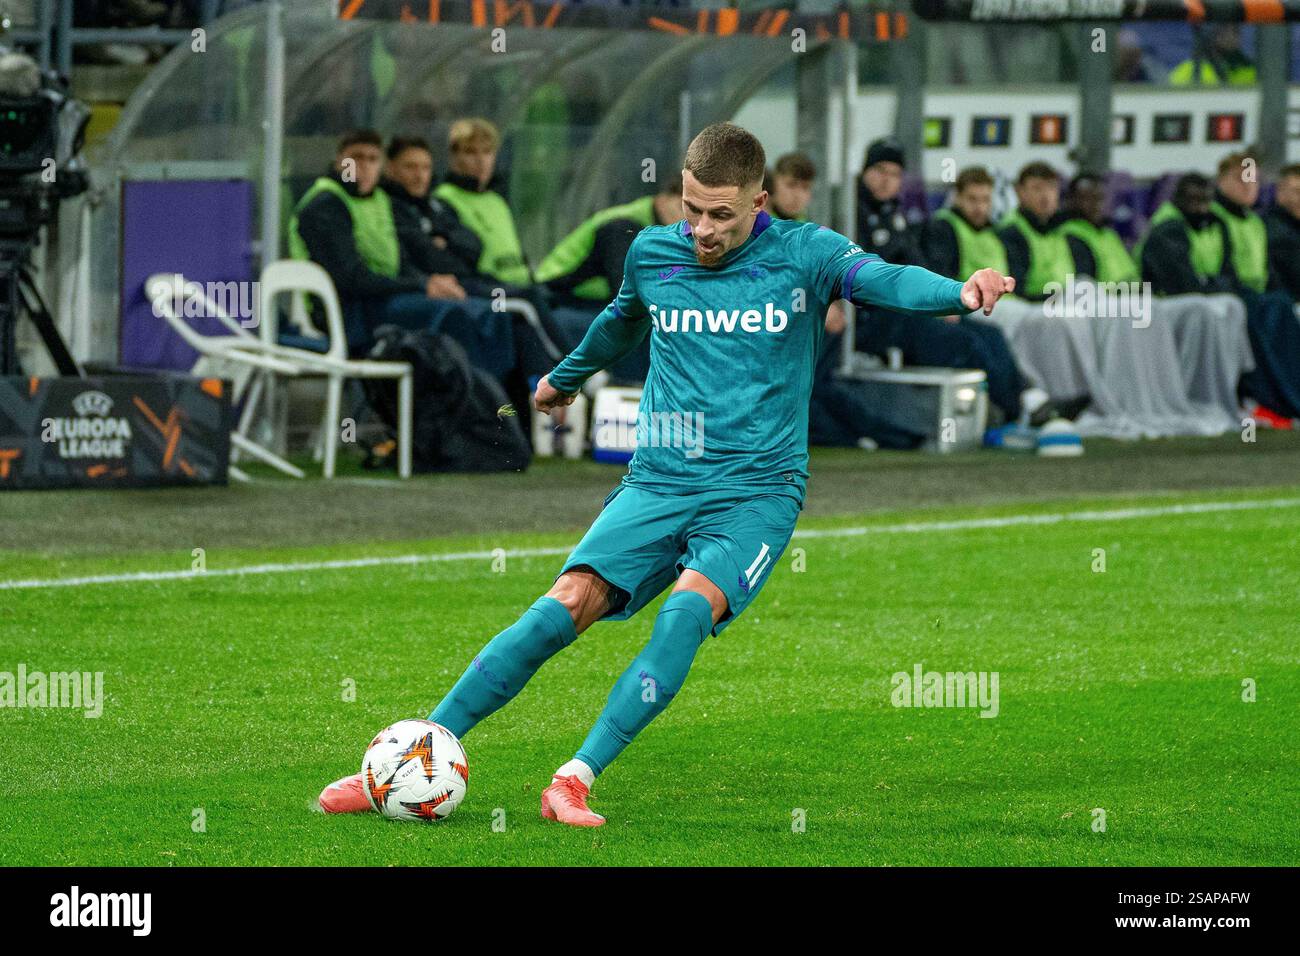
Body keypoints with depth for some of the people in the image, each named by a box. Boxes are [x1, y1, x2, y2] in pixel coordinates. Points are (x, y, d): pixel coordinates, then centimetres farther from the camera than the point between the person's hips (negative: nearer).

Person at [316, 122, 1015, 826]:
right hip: (657, 483, 2)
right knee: (565, 605, -17)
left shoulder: (802, 254, -3)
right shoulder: (651, 253, 8)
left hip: (756, 489, -2)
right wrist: (566, 375, 50)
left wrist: (962, 292, -43)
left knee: (688, 610, -30)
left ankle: (576, 780, -30)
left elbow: (885, 279, -21)